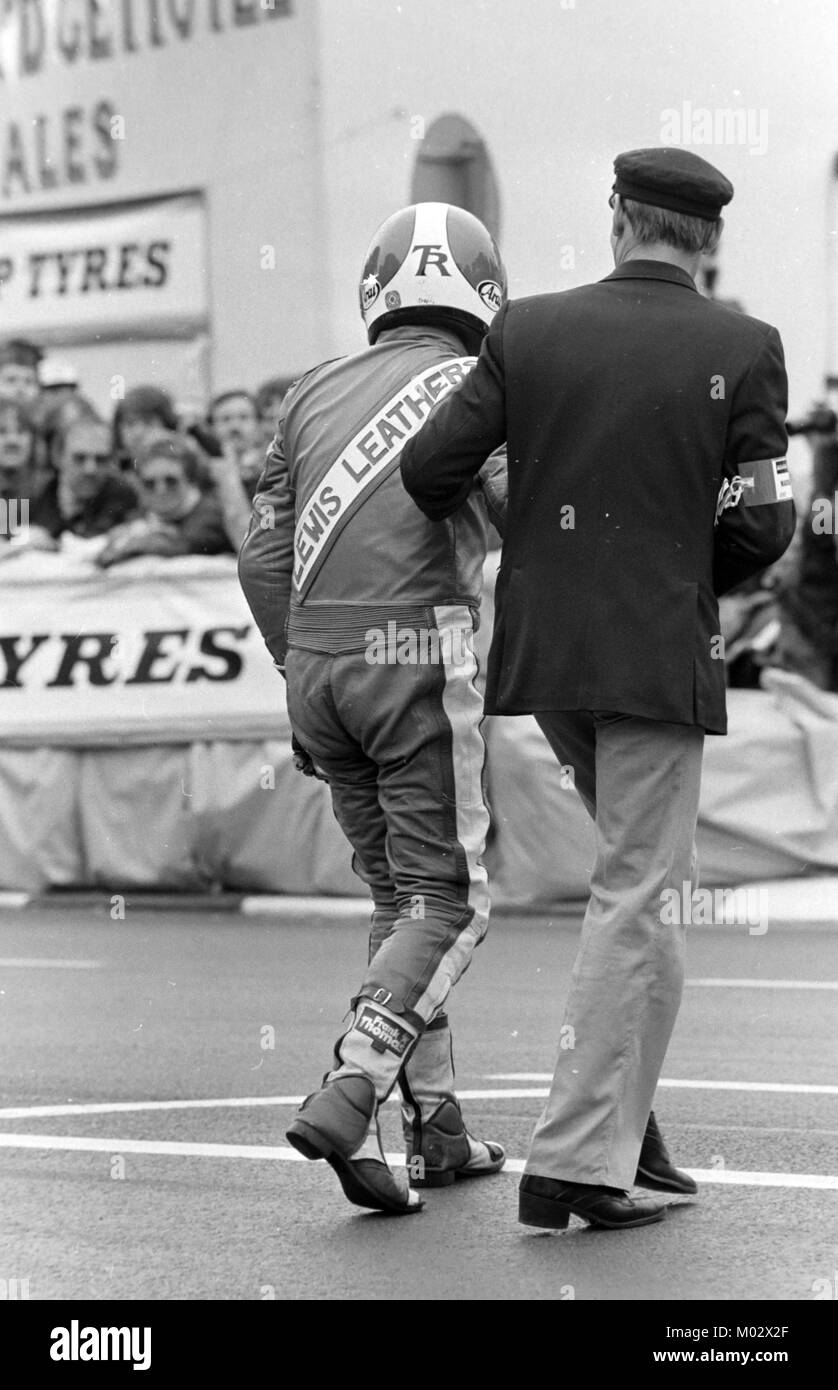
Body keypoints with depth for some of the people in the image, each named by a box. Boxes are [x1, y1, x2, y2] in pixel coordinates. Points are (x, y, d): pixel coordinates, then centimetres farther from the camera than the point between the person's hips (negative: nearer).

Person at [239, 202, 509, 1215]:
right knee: (448, 903, 1)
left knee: (399, 893, 17)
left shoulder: (317, 393, 14)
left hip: (319, 666, 6)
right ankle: (345, 1101, -16)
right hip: (417, 660, -6)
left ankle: (438, 1130, 18)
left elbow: (263, 556, 13)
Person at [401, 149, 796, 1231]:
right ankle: (577, 1161, -3)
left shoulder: (530, 330, 1)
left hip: (541, 650, 4)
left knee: (644, 882, 21)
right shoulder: (744, 349, -5)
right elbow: (761, 524, -7)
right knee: (636, 904, 0)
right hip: (660, 654, -4)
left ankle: (626, 1115, 17)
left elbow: (430, 466, -1)